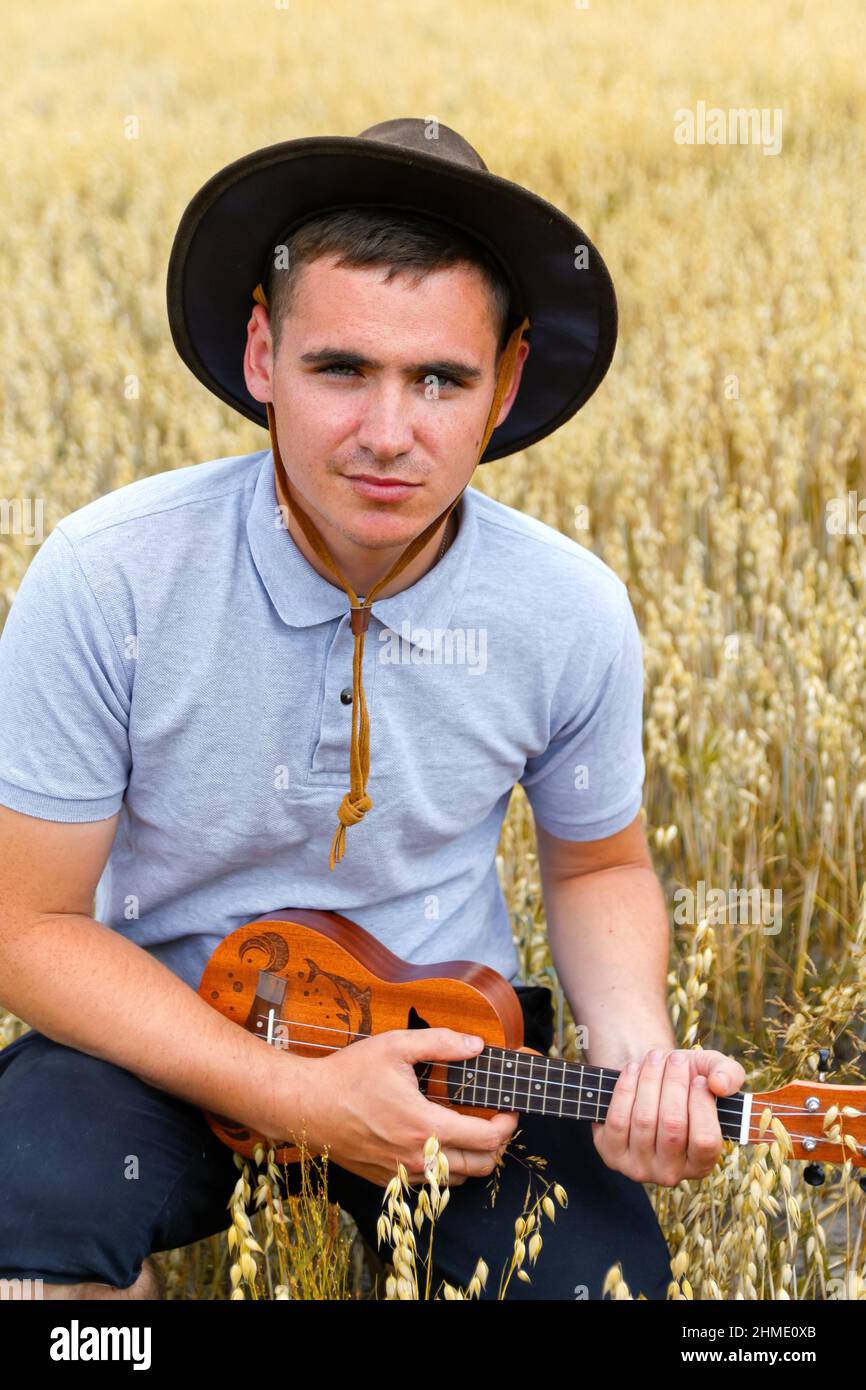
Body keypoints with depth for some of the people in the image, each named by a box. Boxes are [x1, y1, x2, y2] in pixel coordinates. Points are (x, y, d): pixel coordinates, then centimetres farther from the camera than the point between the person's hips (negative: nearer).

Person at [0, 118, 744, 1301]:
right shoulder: (104, 580, -20)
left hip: (451, 1034, 2)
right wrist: (299, 1097, -23)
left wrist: (635, 1052, -15)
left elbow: (598, 866, 7)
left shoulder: (575, 611, -11)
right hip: (173, 1037, -1)